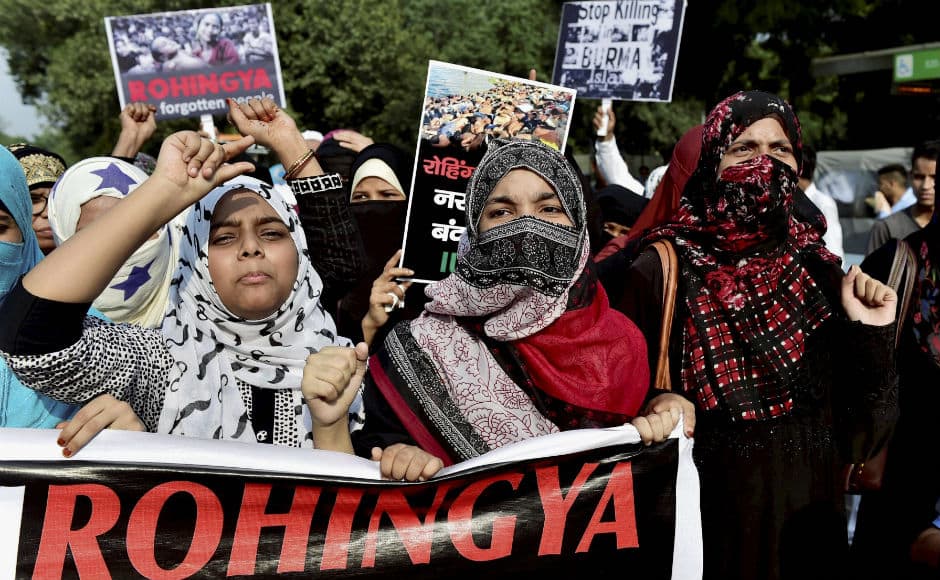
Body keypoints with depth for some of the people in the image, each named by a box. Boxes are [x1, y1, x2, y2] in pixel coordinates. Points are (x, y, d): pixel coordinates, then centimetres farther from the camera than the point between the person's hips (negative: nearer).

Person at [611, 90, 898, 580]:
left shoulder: (819, 272, 1)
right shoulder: (661, 272, -10)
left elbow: (860, 422, 2)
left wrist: (872, 336, -12)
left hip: (810, 521, 4)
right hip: (706, 524, -3)